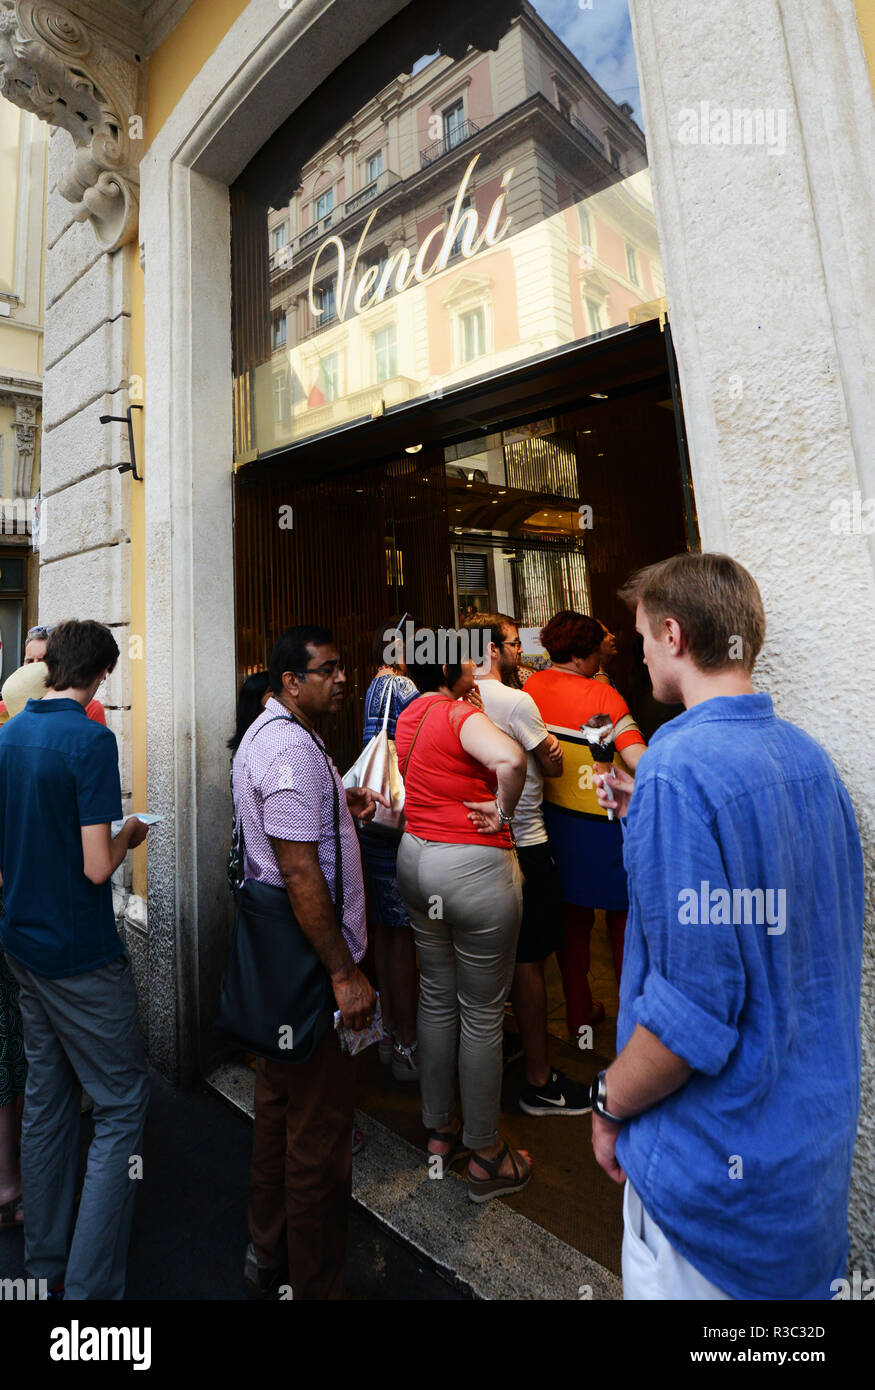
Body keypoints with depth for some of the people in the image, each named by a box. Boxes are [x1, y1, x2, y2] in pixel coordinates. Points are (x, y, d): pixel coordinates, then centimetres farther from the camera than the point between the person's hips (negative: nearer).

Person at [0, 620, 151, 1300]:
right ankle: (90, 1284, 11)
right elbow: (97, 866, -22)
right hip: (81, 954, -8)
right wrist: (130, 835, -3)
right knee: (122, 1107, 6)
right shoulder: (91, 739, -20)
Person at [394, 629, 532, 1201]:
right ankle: (486, 1159, 27)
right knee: (483, 1015, 8)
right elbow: (510, 759, -38)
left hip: (417, 858, 9)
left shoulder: (409, 717, 7)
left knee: (436, 999, 20)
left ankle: (439, 1134, 38)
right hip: (476, 866, -8)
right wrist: (502, 812, -19)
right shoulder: (460, 713, -18)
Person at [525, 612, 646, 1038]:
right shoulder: (603, 695, -19)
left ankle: (578, 1015, 31)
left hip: (553, 816, 6)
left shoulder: (532, 686, -1)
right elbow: (638, 759, -25)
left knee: (572, 915, 18)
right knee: (622, 915, 14)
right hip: (601, 823, -5)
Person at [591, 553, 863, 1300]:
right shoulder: (810, 756, -2)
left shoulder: (681, 769, -28)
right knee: (798, 1279, 28)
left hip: (723, 1156, -7)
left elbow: (692, 1003, -29)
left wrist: (611, 1104, -11)